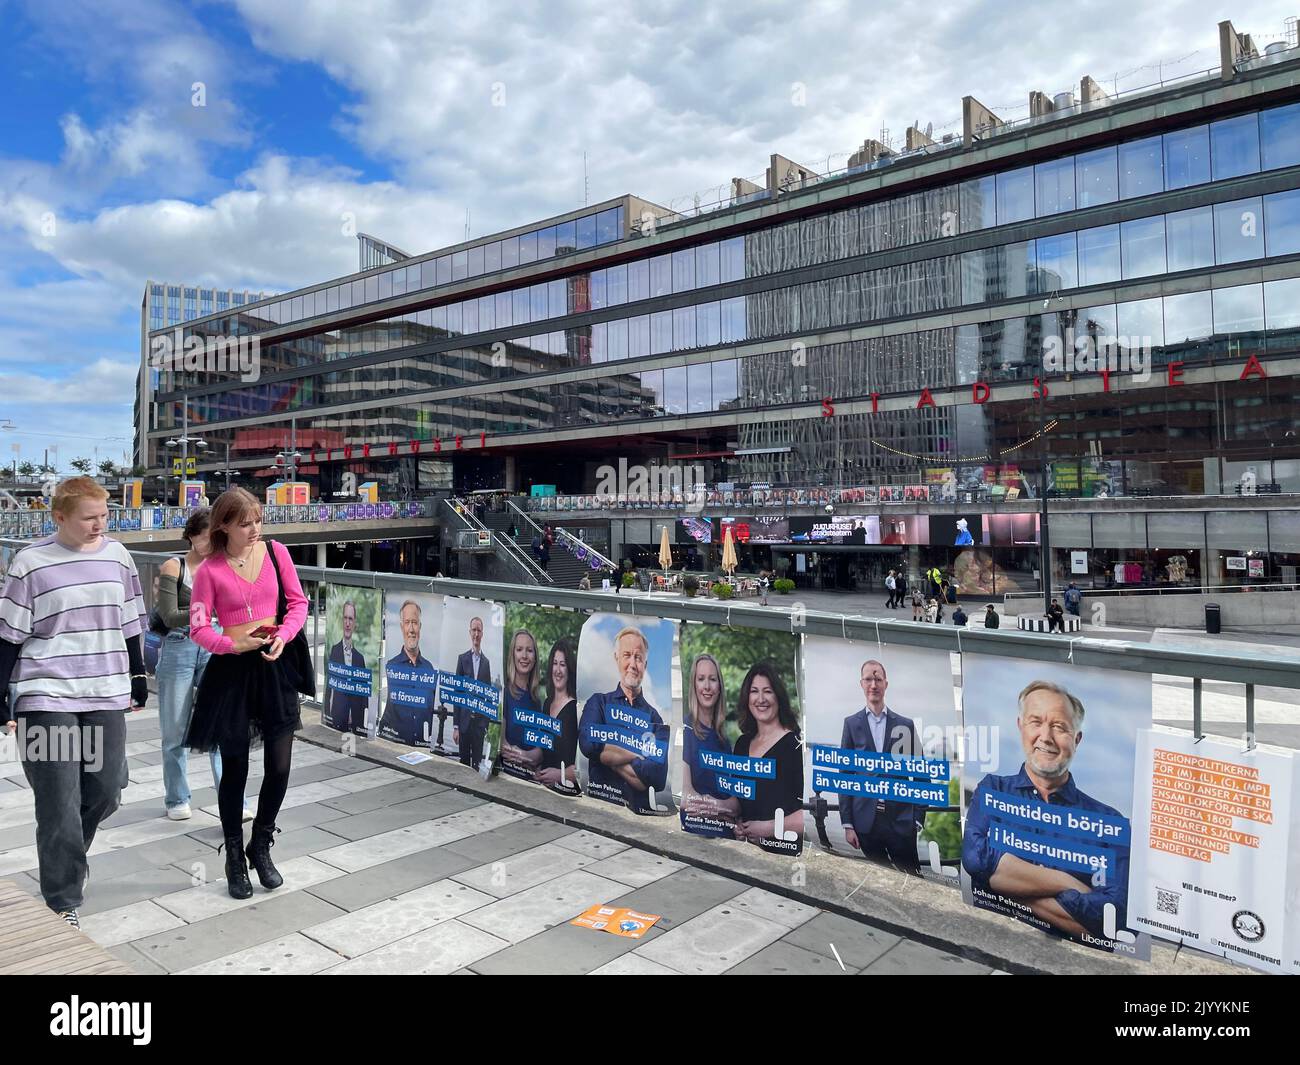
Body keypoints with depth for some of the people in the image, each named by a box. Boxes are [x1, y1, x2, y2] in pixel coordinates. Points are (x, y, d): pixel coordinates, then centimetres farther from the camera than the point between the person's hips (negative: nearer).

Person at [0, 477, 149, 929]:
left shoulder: (117, 556, 5)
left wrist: (138, 677, 16)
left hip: (106, 696, 4)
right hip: (46, 699, -4)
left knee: (106, 791, 8)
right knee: (59, 803, -1)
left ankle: (65, 858, 38)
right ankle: (63, 902, 14)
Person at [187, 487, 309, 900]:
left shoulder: (276, 552, 0)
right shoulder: (210, 570, -7)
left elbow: (299, 602, 5)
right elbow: (198, 629, -7)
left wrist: (283, 636, -11)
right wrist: (235, 645, -21)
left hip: (273, 665, 2)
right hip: (231, 669, -2)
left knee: (280, 765, 3)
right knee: (235, 768, 8)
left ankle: (261, 847, 28)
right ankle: (235, 858, 27)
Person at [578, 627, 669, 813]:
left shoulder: (654, 718, 9)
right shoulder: (598, 702, 10)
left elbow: (659, 778, -3)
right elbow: (588, 743, -9)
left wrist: (609, 757, -5)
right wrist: (637, 757, -5)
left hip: (640, 812, 1)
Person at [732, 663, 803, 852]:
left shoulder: (796, 744, -15)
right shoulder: (742, 743, 7)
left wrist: (768, 828, -17)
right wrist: (737, 824, 1)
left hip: (789, 850, -6)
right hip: (749, 849, 6)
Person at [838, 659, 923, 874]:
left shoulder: (906, 725, 5)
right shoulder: (851, 723, 4)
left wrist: (918, 818, 0)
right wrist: (847, 824, -1)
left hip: (901, 820, 0)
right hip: (866, 820, 0)